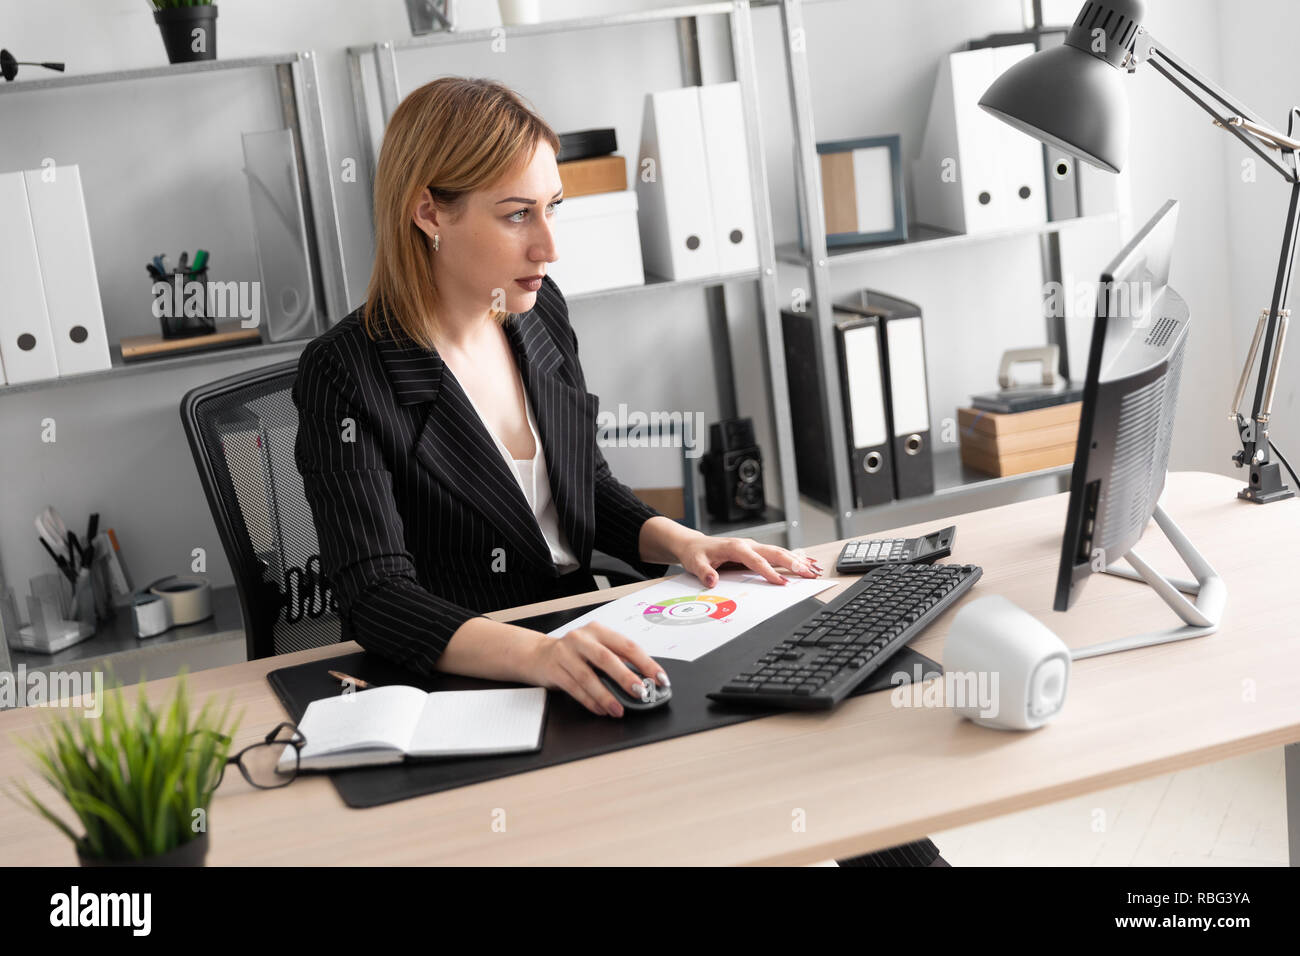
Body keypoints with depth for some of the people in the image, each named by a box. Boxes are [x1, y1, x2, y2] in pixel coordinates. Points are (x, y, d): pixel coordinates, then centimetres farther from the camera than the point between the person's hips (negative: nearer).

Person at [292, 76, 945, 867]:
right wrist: (535, 654, -41)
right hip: (449, 682, -6)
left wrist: (681, 542, -4)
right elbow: (378, 598, -24)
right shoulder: (348, 377, -15)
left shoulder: (539, 313, 4)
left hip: (579, 644, 6)